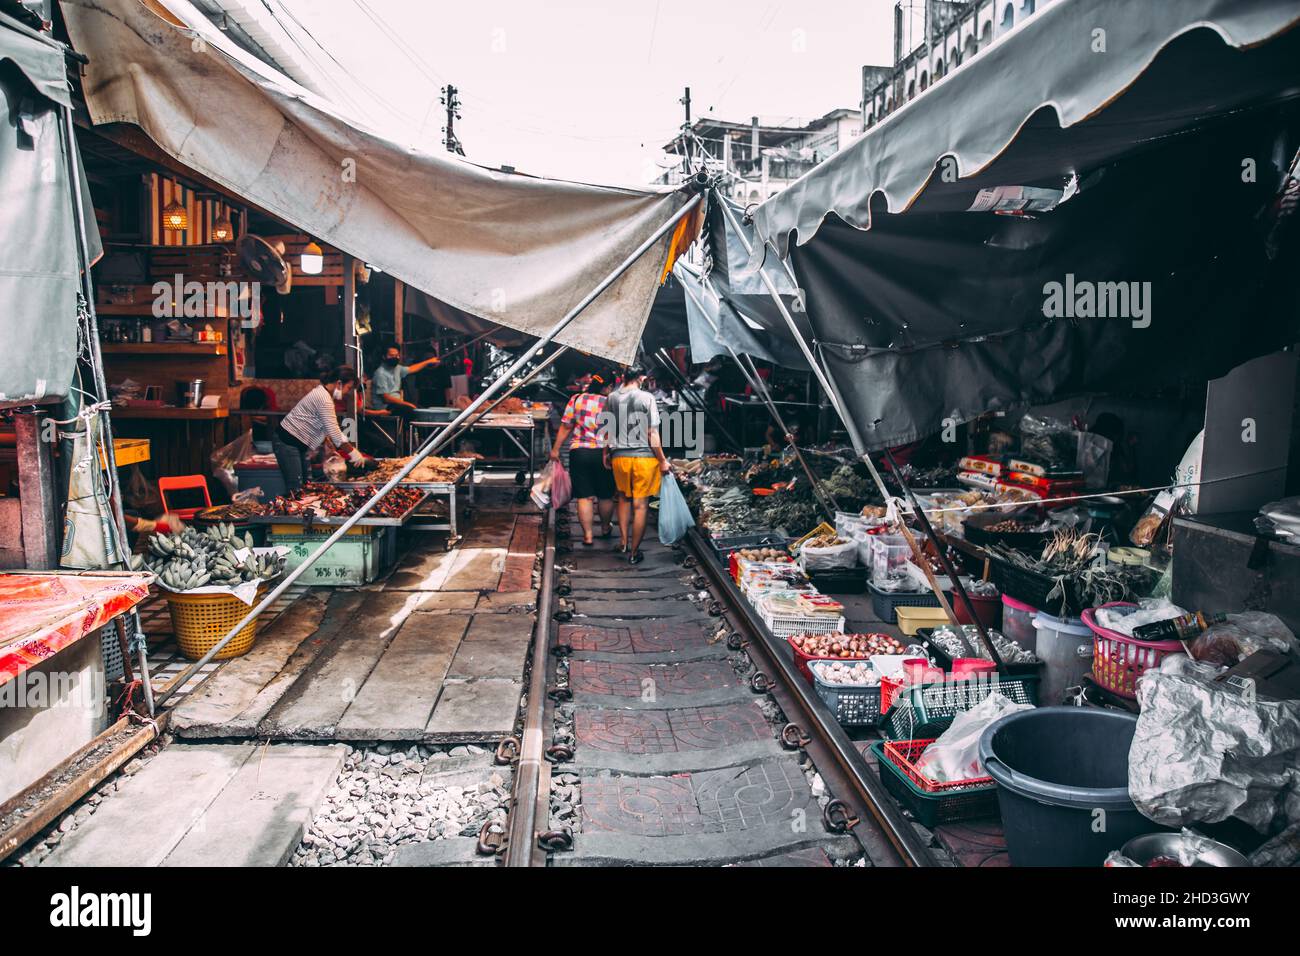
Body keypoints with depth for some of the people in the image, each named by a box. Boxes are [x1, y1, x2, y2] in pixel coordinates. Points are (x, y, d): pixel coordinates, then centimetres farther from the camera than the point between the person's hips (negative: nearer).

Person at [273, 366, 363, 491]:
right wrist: (353, 453, -16)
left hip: (297, 444, 10)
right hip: (287, 442, -10)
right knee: (295, 489, -11)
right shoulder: (324, 398, -22)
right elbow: (335, 435, -23)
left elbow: (332, 430, 14)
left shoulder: (323, 393, 9)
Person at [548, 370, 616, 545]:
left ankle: (587, 535, 7)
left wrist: (556, 449, 10)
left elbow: (565, 427, 2)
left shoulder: (577, 399, 0)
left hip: (579, 452, 1)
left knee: (584, 497, 6)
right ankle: (605, 528, 36)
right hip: (603, 454, -1)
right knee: (605, 496, 18)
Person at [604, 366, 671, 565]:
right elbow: (652, 433, -11)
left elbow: (606, 430, 9)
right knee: (640, 505, 5)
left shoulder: (612, 398, 2)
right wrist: (663, 460, -3)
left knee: (624, 498, 26)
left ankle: (623, 541, 27)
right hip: (644, 457, -4)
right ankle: (634, 553, 11)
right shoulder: (646, 398, -10)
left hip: (619, 457, 4)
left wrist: (606, 453, 24)